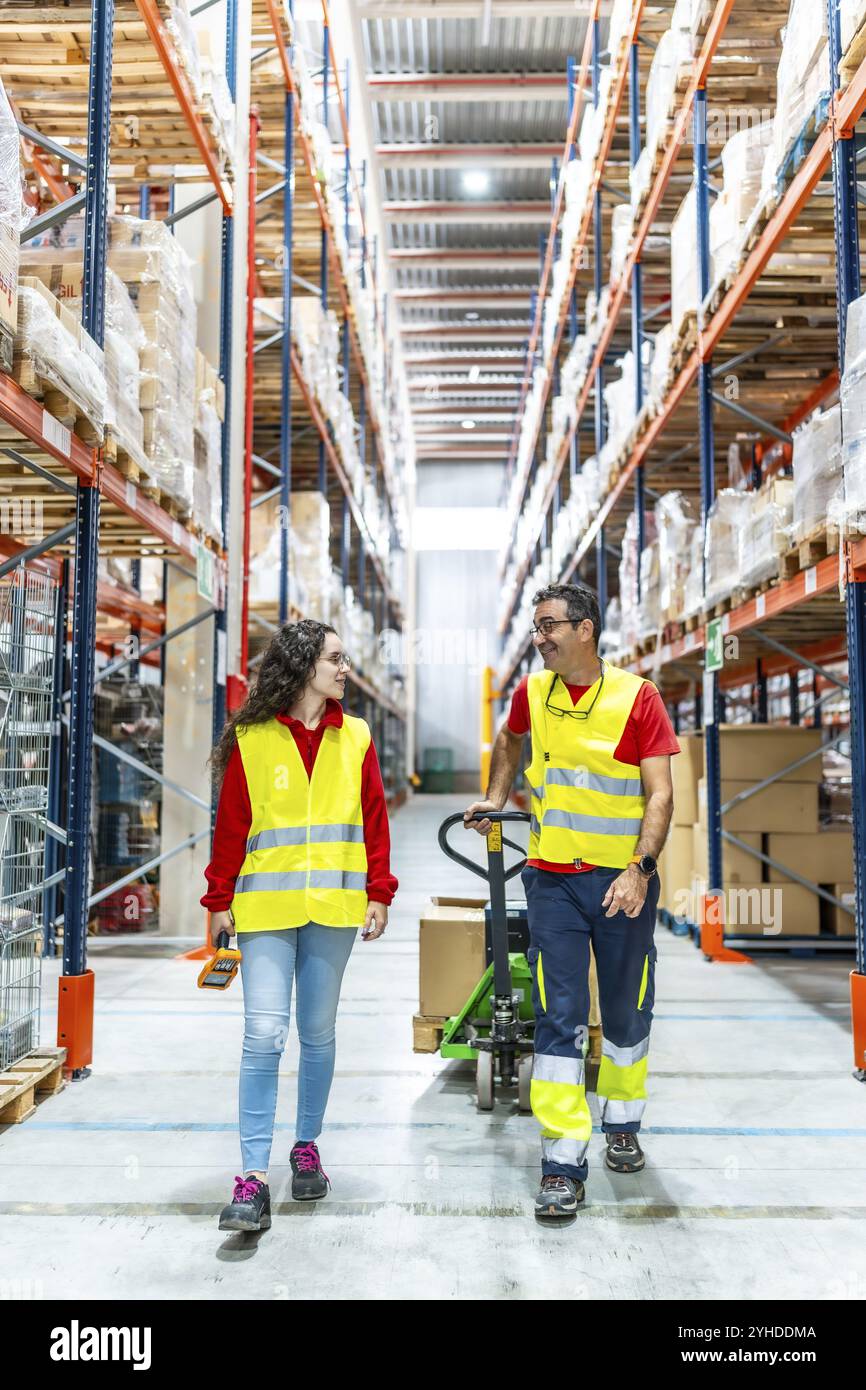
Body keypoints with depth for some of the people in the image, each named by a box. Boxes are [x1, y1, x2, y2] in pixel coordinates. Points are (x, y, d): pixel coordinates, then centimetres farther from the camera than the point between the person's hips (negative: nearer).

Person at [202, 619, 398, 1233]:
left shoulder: (355, 738, 6)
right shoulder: (250, 739, -2)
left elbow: (375, 819, 7)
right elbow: (230, 825, 0)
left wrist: (378, 893, 3)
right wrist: (220, 900, 1)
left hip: (334, 907, 3)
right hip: (266, 908, -2)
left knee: (318, 1033, 12)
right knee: (264, 1034, -6)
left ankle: (307, 1148, 29)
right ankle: (254, 1174, 2)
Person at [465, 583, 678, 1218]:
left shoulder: (638, 696, -8)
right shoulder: (532, 693, 3)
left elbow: (660, 792, -11)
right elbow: (509, 742, 27)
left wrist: (640, 868, -20)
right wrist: (494, 799, 20)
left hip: (623, 880, -1)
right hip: (553, 880, 2)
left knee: (627, 1013, 14)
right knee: (559, 1019, -2)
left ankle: (622, 1125, 37)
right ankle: (564, 1164, 5)